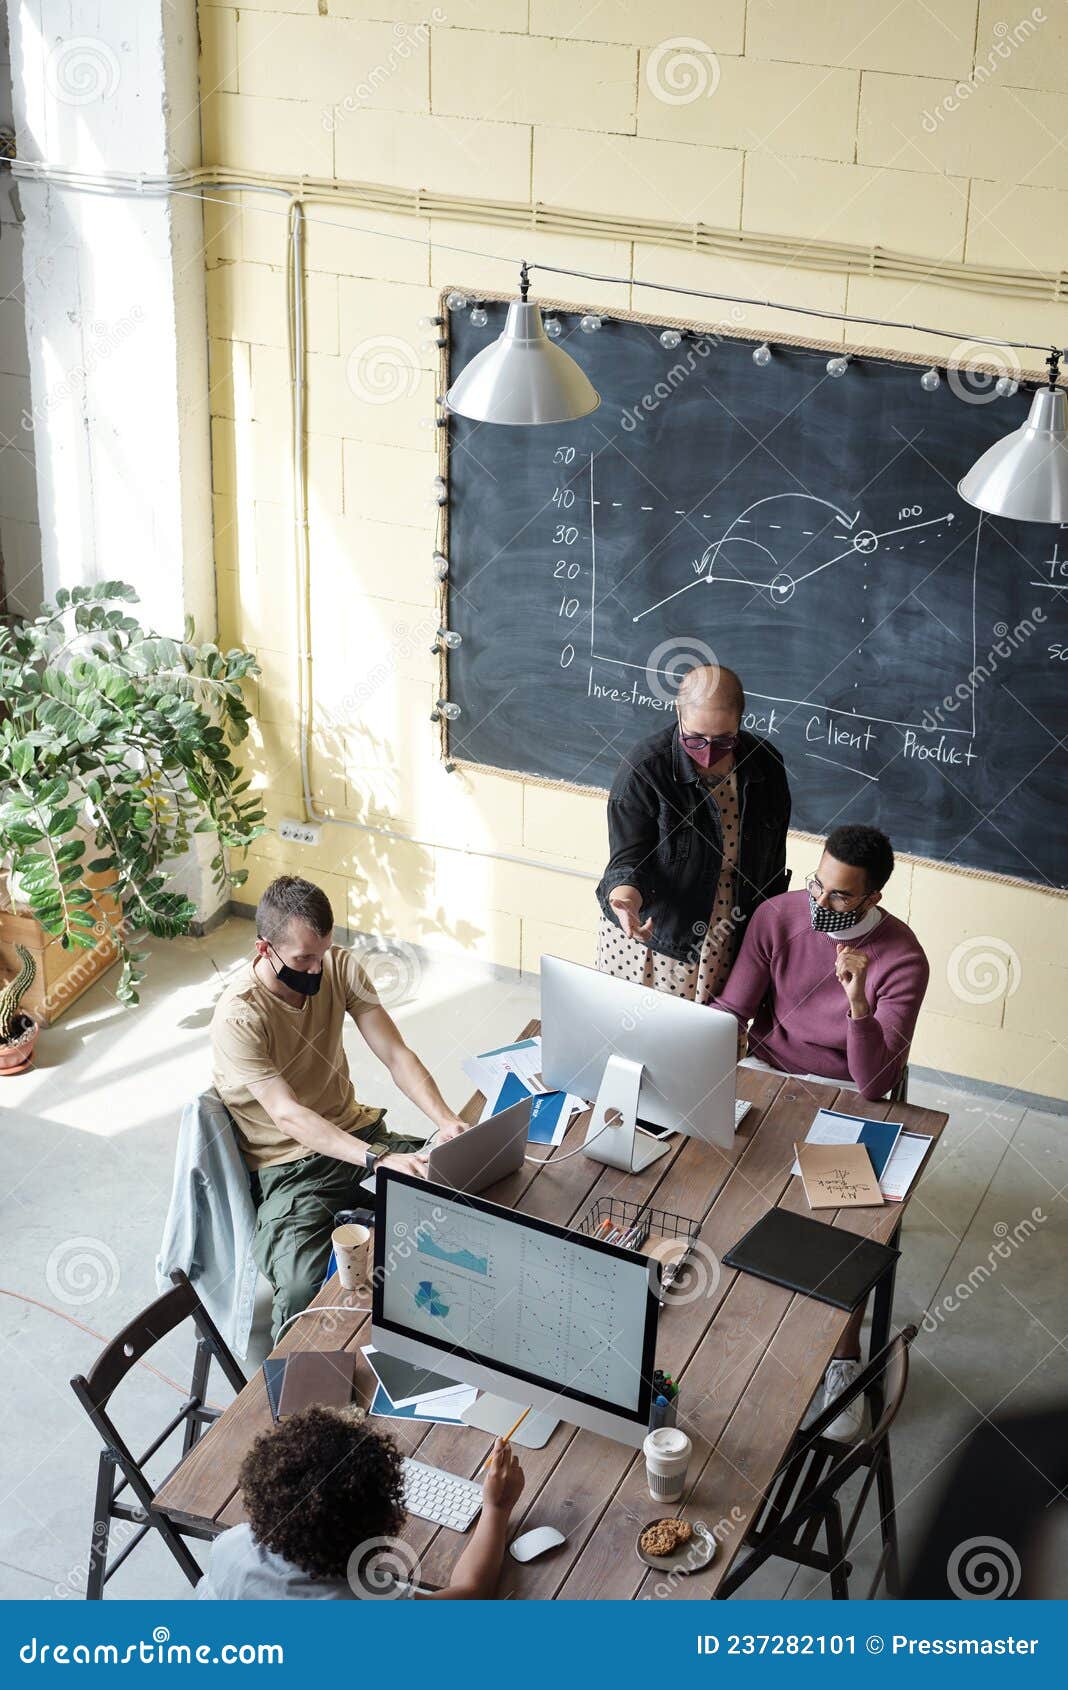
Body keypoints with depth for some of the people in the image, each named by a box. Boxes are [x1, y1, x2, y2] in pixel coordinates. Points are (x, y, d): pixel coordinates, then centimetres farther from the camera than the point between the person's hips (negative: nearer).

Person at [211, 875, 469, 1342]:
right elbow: (287, 1115, -27)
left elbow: (395, 1054, -7)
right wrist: (378, 1159, -38)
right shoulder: (238, 1018, -21)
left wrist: (445, 1119, -24)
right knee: (304, 1293, -32)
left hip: (355, 1131, 6)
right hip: (289, 1167, -6)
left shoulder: (339, 966, -4)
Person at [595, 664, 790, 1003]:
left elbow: (774, 862, 7)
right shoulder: (644, 769, -18)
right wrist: (625, 899, -38)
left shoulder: (765, 765, -5)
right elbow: (628, 860, -16)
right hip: (649, 943, -3)